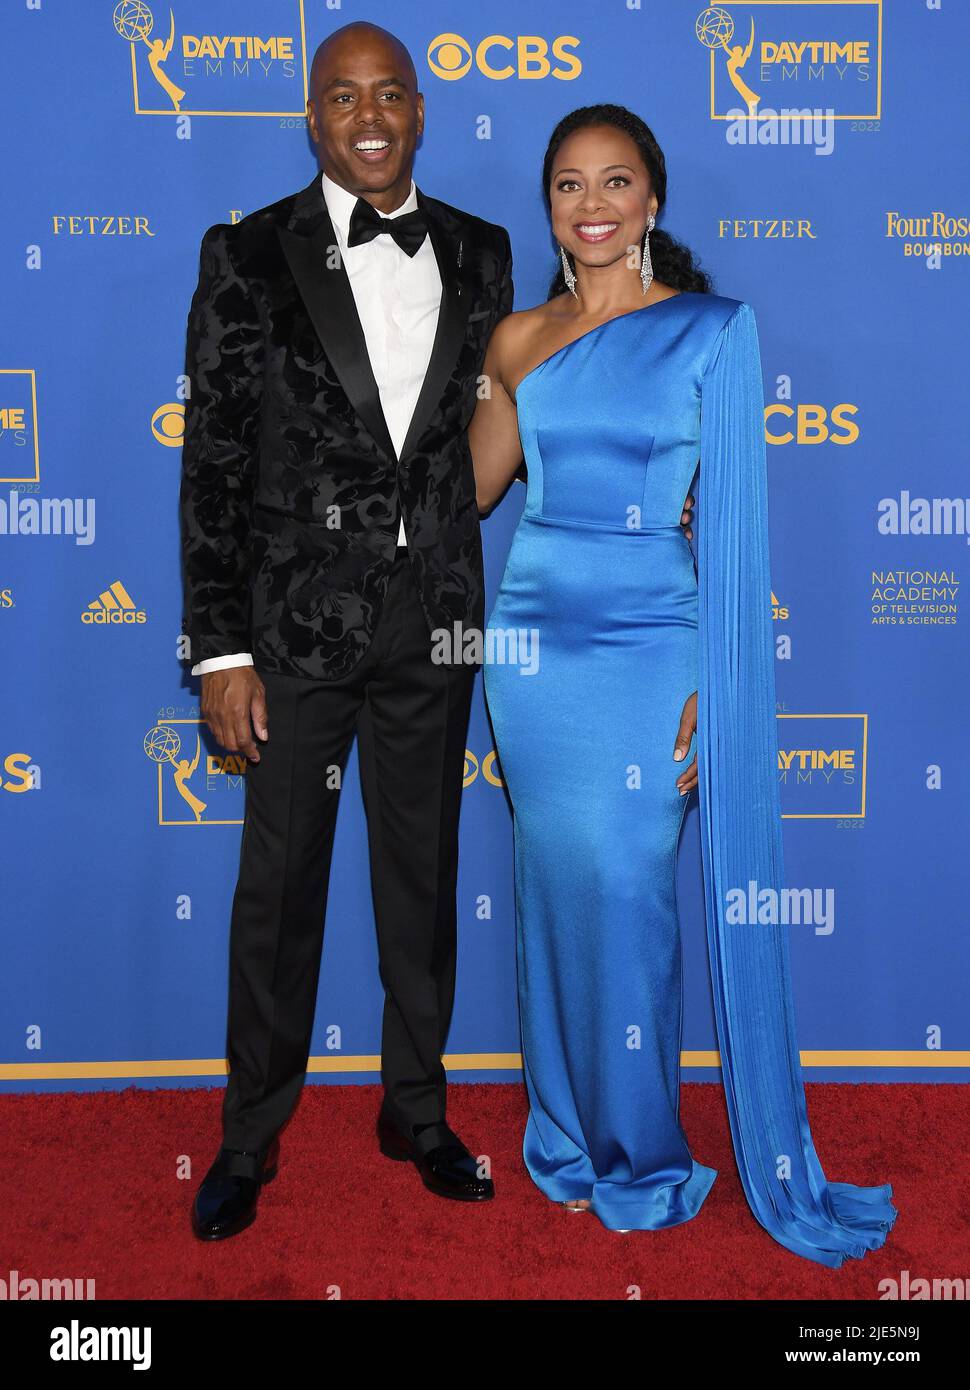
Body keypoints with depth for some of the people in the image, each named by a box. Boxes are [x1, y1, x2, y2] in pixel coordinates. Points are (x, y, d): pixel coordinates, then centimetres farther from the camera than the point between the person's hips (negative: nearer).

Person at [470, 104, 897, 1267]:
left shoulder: (713, 329, -2)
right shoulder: (518, 338, 9)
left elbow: (730, 520, -6)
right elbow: (466, 488, 7)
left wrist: (713, 688, -10)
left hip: (649, 648, -3)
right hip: (534, 643, 3)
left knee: (624, 894, 0)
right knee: (557, 888, 10)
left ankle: (637, 1154, 22)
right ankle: (569, 1135, 29)